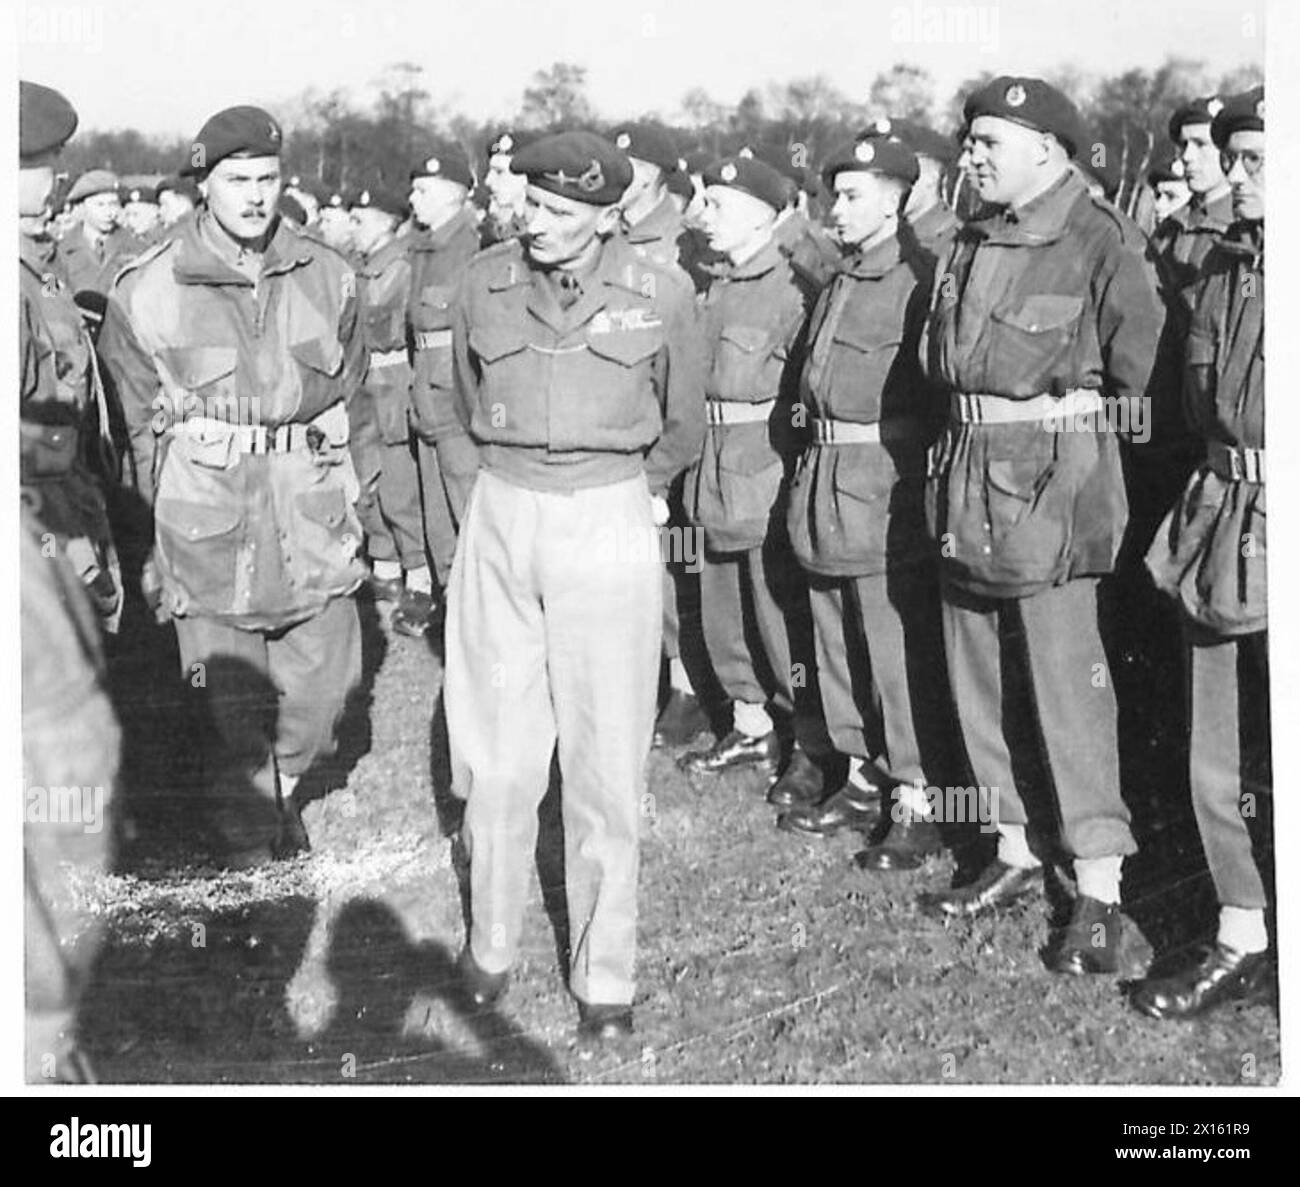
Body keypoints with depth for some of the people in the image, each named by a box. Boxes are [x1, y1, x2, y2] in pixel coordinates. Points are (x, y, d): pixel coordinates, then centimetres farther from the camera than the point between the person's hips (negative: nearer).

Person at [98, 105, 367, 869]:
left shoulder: (327, 277, 4)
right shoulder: (150, 290, -4)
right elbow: (139, 418, 4)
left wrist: (330, 482, 11)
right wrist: (165, 519, 5)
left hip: (313, 508, 3)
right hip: (208, 514, -2)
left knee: (324, 683, 8)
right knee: (232, 704, 4)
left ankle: (281, 785, 38)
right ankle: (247, 849, 22)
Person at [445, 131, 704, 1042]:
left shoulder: (658, 297, -5)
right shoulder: (486, 284, 1)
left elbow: (685, 425, 12)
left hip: (610, 527, -2)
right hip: (501, 519, 2)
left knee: (605, 756, 1)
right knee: (497, 746, 7)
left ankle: (606, 973, 11)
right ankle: (492, 943, 23)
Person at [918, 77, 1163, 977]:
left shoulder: (1097, 239, -11)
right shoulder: (973, 241, 11)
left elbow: (1137, 359, -9)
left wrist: (1082, 428, 1)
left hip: (1052, 479, -8)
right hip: (970, 476, 8)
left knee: (1068, 683, -6)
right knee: (977, 680, 13)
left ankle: (1100, 892, 2)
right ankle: (1015, 857, 26)